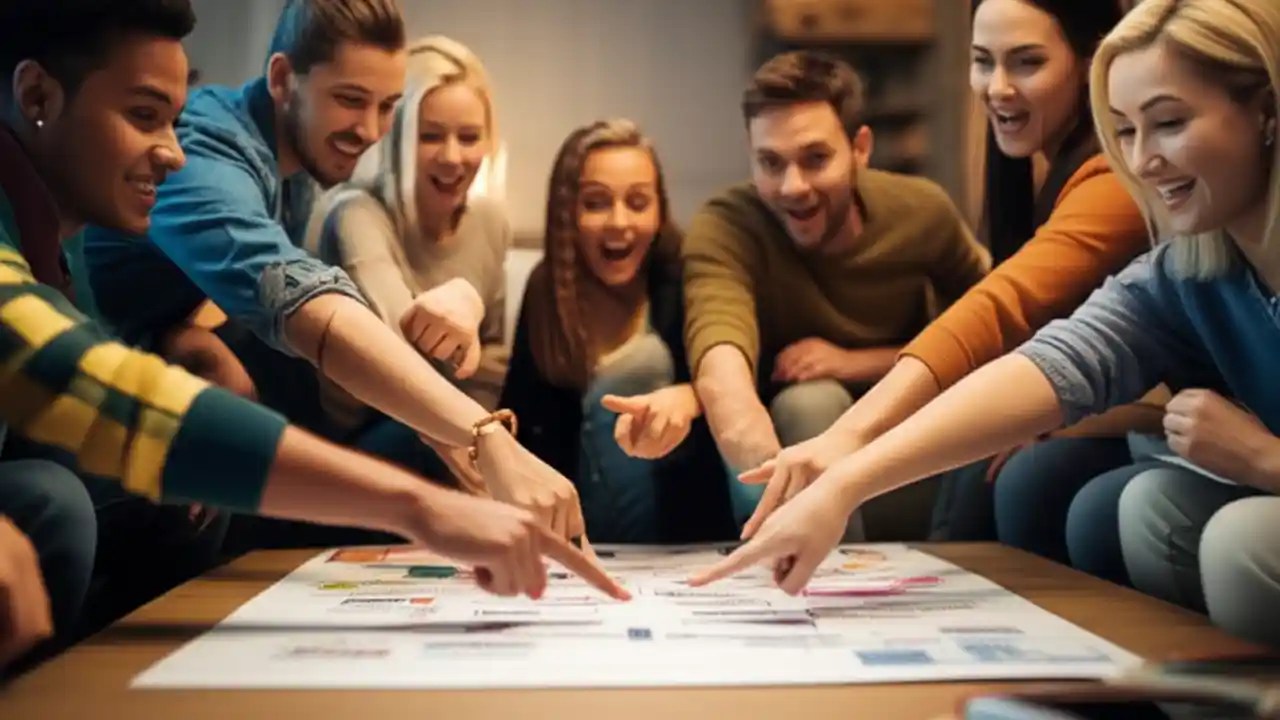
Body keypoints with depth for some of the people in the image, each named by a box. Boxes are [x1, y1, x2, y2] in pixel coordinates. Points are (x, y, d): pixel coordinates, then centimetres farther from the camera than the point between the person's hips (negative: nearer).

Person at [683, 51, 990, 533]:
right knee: (809, 401, -35)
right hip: (785, 432, -2)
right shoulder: (725, 229, -26)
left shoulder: (922, 212, -15)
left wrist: (857, 363, -19)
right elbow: (721, 371, -45)